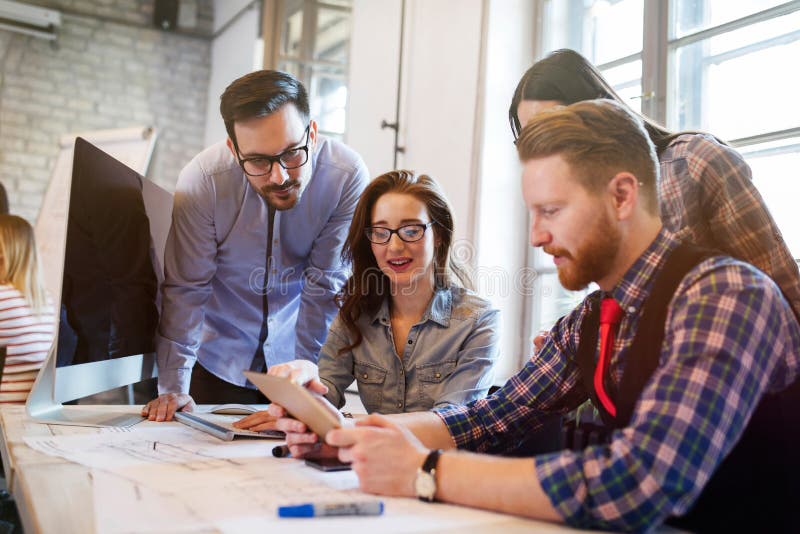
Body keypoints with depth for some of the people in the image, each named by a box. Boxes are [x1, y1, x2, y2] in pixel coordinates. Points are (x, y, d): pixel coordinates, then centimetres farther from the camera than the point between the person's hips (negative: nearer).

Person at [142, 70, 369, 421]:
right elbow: (185, 288, -17)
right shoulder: (202, 181, -25)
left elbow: (326, 286, -17)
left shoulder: (347, 177, -25)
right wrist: (172, 387, -16)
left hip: (300, 349, 1)